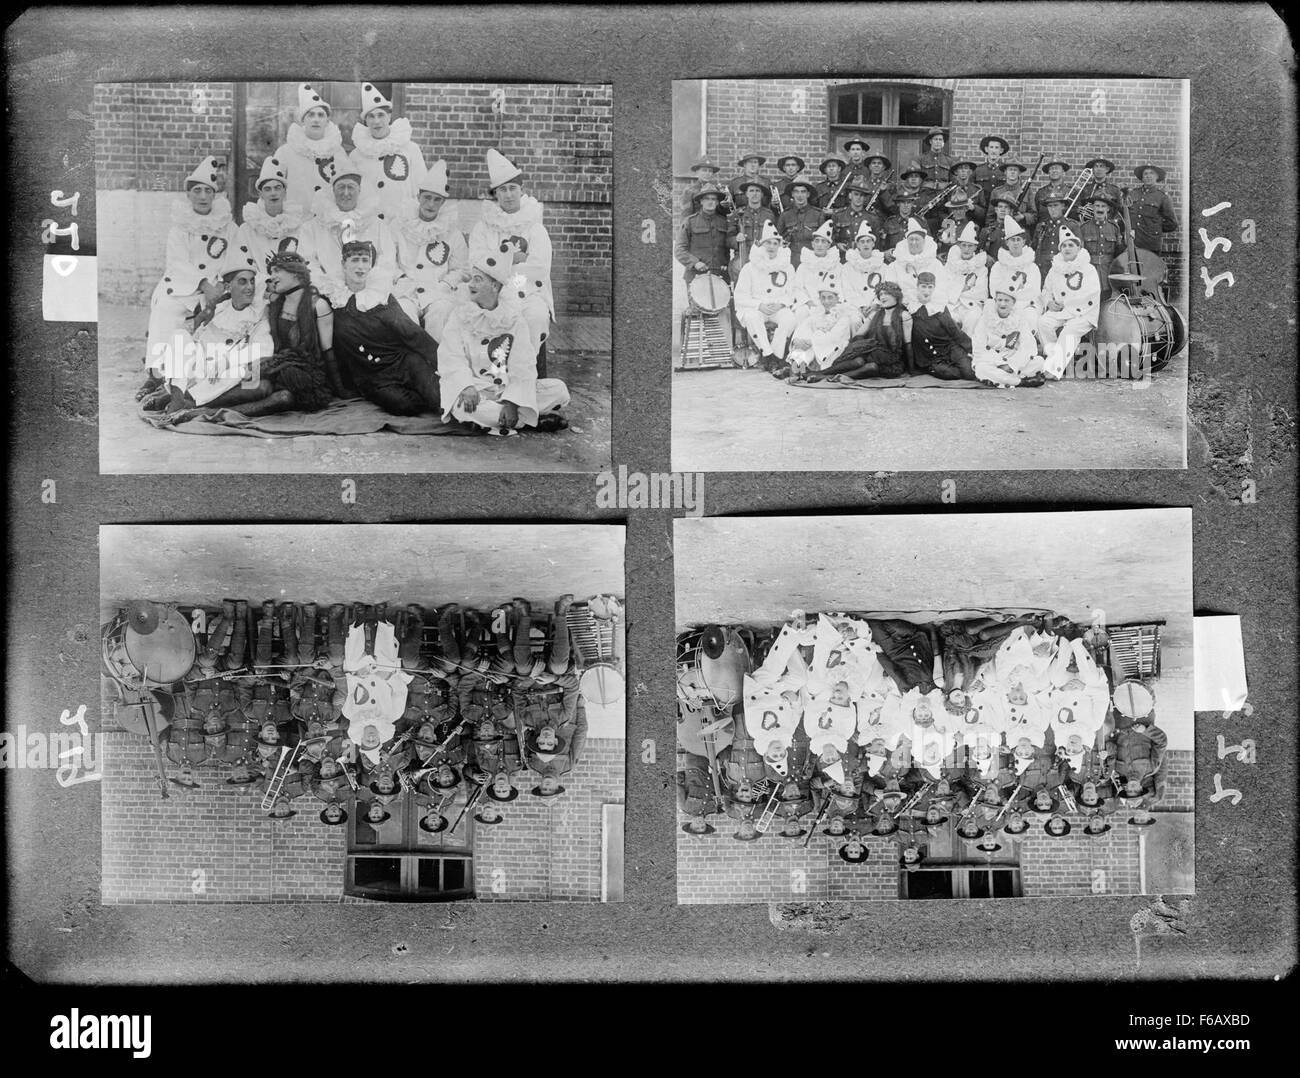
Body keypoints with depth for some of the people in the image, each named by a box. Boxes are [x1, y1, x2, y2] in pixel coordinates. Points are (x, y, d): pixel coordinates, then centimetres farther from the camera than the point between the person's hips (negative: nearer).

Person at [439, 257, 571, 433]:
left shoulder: (514, 317, 2)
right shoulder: (460, 315, 3)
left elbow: (522, 367, -6)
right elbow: (452, 360, -7)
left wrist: (511, 402, -24)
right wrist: (466, 386, -29)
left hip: (508, 389, 1)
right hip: (476, 390, -1)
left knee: (559, 390, -17)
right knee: (463, 407, -38)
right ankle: (537, 419, -21)